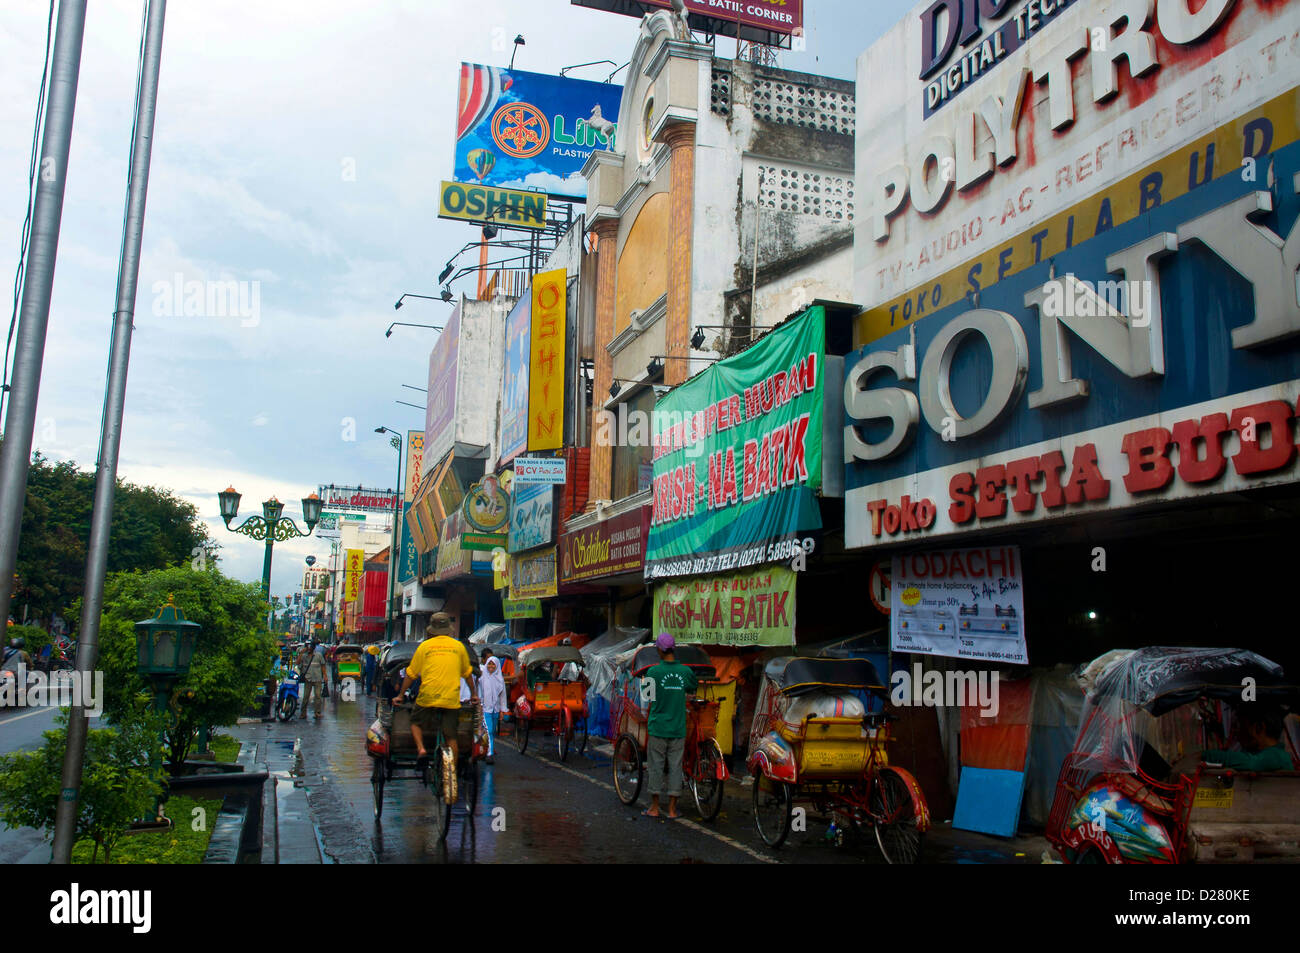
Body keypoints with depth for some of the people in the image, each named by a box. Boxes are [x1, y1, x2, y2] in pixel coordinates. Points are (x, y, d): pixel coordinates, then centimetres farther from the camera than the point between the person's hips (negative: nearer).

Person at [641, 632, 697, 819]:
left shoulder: (654, 671, -10)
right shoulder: (685, 671, -2)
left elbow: (645, 694, 1)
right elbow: (693, 688, 16)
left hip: (658, 727, -2)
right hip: (678, 727, 2)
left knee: (656, 767, 7)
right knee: (675, 767, 8)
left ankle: (654, 807, 13)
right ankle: (672, 809, 12)